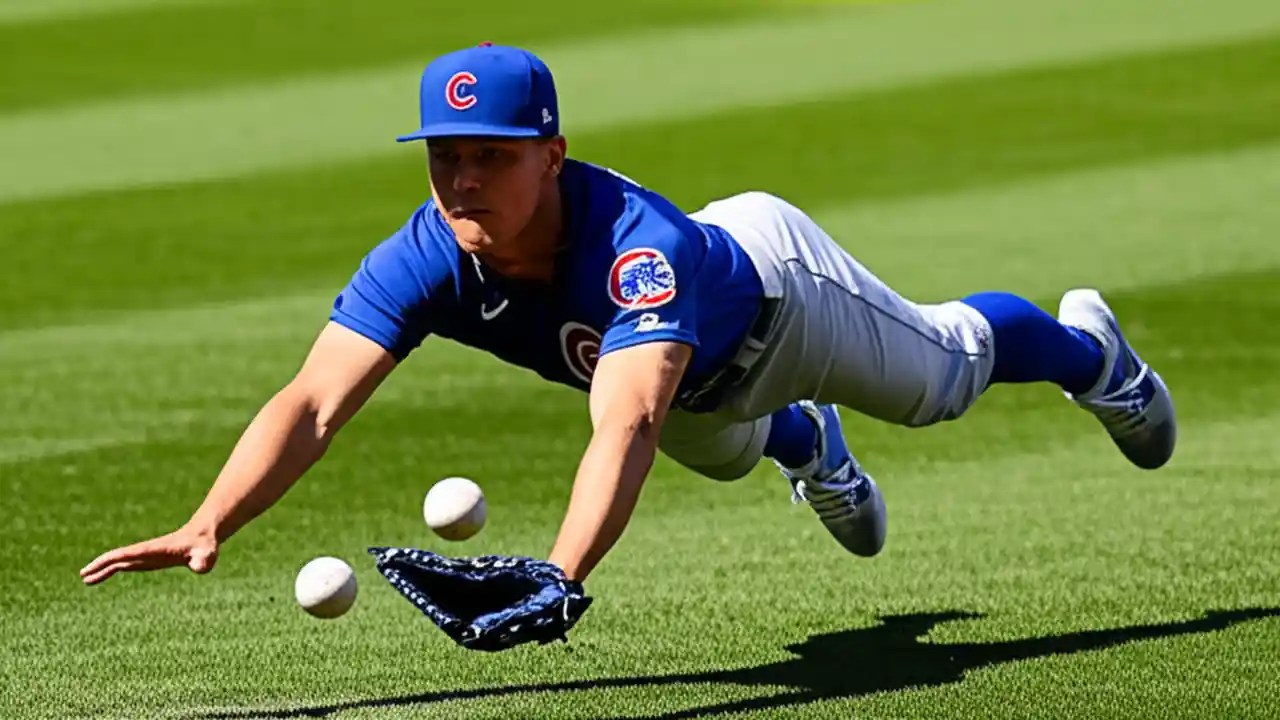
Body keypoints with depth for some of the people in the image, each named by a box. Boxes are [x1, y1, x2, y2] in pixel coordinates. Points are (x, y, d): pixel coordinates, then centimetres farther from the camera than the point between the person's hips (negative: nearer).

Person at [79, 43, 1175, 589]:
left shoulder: (637, 245, -53)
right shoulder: (427, 260, -40)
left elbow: (626, 425, -68)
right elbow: (313, 404, -49)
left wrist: (560, 575, -85)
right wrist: (209, 527, -67)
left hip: (774, 282, -4)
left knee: (941, 374, 25)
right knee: (719, 450, 36)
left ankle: (1086, 348, 59)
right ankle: (805, 445, 73)